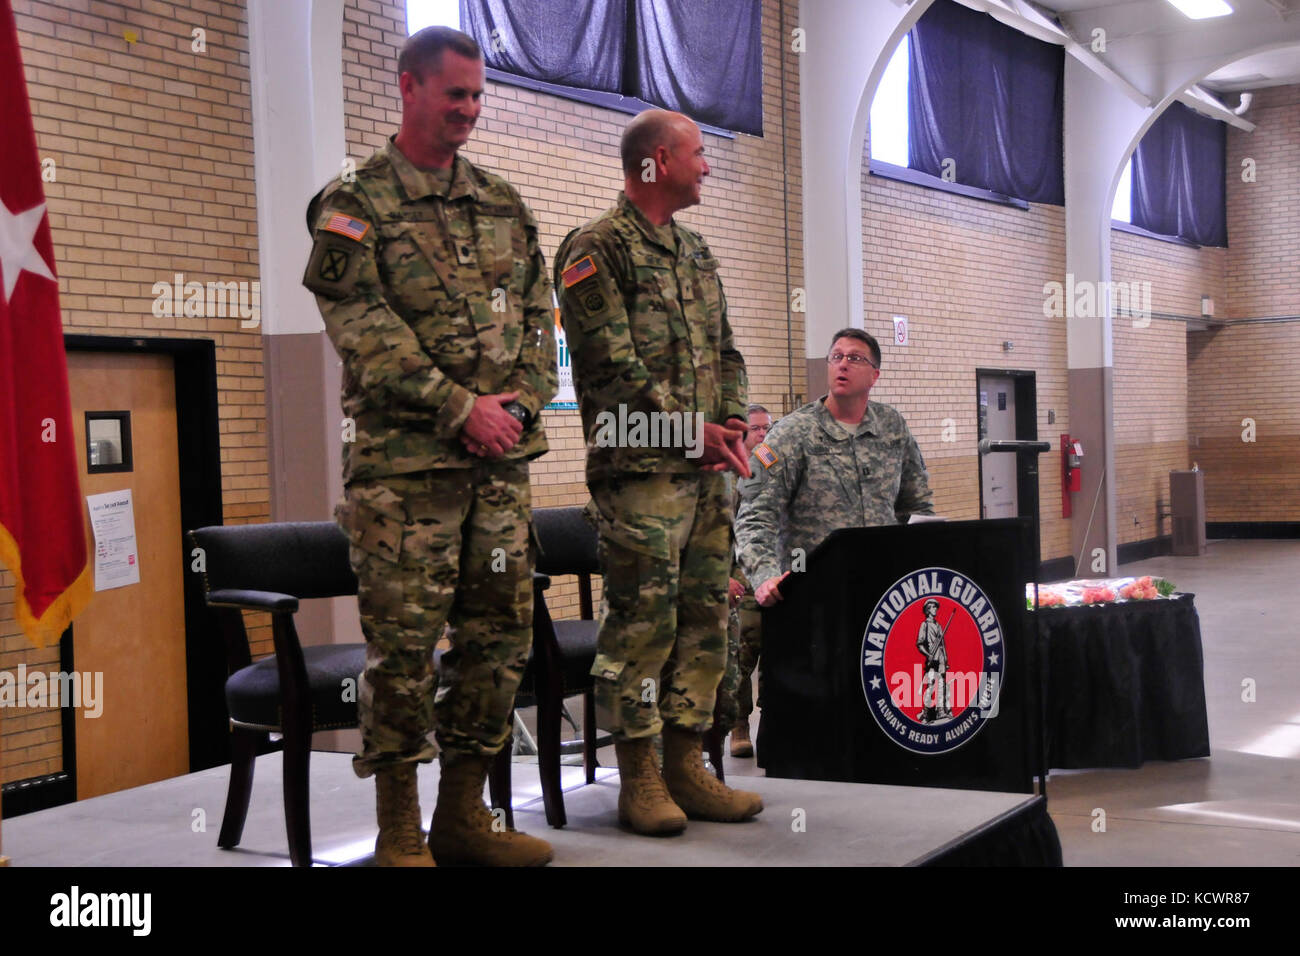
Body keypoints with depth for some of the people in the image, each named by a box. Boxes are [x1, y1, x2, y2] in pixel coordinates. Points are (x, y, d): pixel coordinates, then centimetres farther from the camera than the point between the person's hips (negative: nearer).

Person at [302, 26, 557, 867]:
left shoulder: (504, 204, 17)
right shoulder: (354, 205, 0)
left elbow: (539, 317, 14)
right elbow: (365, 333, -10)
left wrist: (520, 405, -3)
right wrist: (461, 408, -16)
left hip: (502, 459, 6)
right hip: (405, 464, -6)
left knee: (500, 633, 7)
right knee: (403, 643, -3)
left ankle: (465, 814, 20)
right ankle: (400, 833, 8)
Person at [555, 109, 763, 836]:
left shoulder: (696, 251, 19)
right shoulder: (598, 249, -6)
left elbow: (725, 351, 20)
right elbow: (612, 366, -13)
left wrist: (731, 423, 2)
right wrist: (691, 429, -13)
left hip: (705, 465, 8)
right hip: (640, 468, -8)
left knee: (705, 612, 8)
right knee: (643, 617, -6)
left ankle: (687, 765, 16)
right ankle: (640, 779, 2)